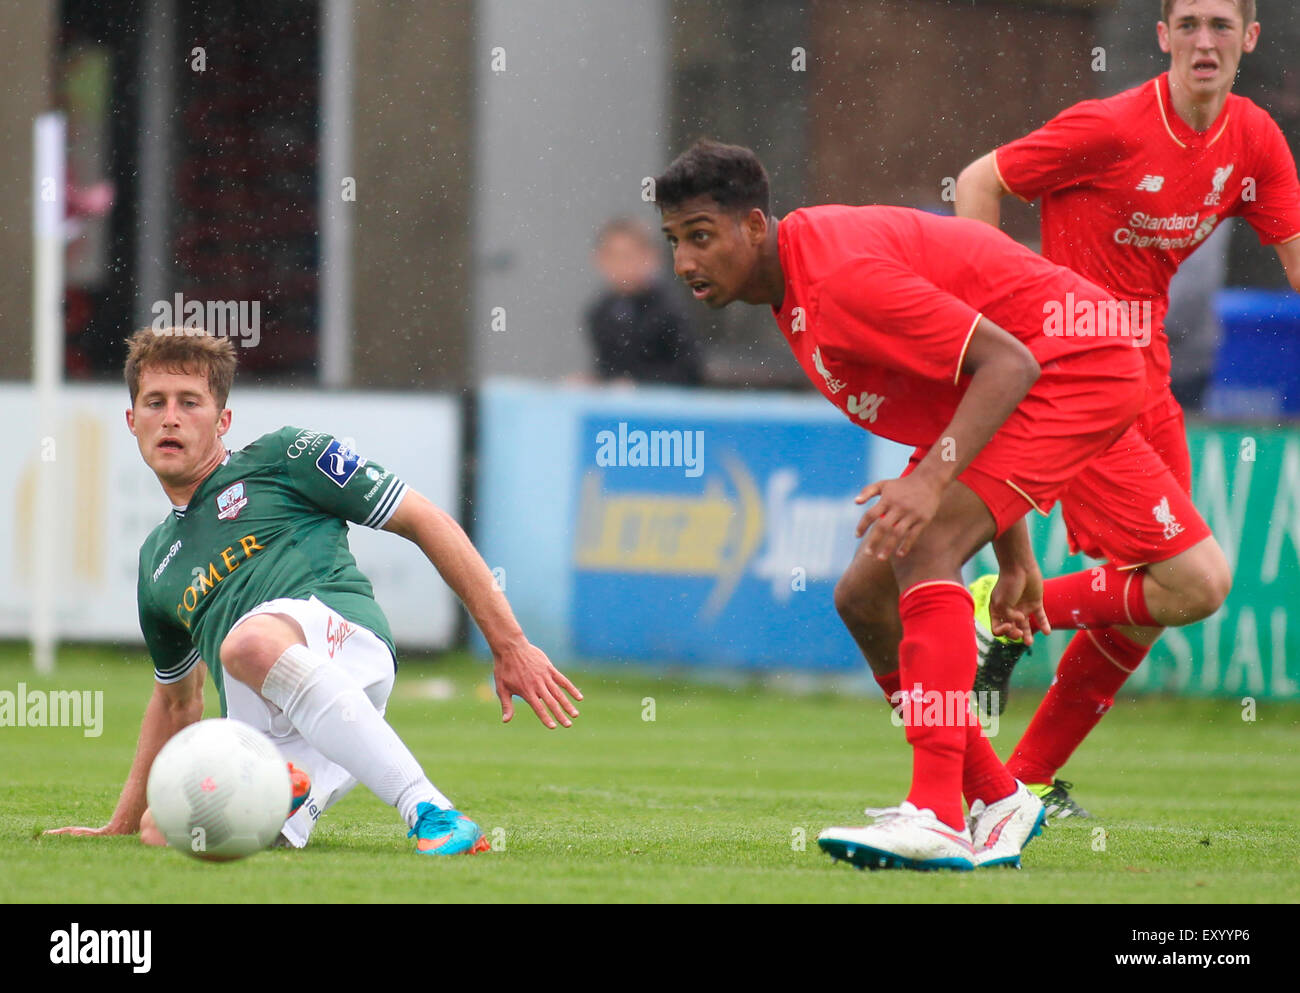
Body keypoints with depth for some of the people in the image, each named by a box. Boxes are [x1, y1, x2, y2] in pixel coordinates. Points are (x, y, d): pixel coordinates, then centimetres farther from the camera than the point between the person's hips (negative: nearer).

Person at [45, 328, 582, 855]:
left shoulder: (281, 456, 15)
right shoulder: (157, 561, 32)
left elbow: (425, 521, 11)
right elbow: (177, 699, 45)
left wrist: (510, 644, 4)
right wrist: (122, 821, 44)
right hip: (262, 732, 7)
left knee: (252, 642, -41)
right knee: (162, 831, -18)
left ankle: (431, 812, -45)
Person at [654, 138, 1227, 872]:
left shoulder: (841, 275, -25)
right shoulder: (793, 288, 6)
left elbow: (1009, 362, -28)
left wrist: (932, 481, -39)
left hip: (1077, 366, -11)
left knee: (922, 549, -28)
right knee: (864, 598, 5)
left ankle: (937, 818, -35)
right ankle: (998, 804, 12)